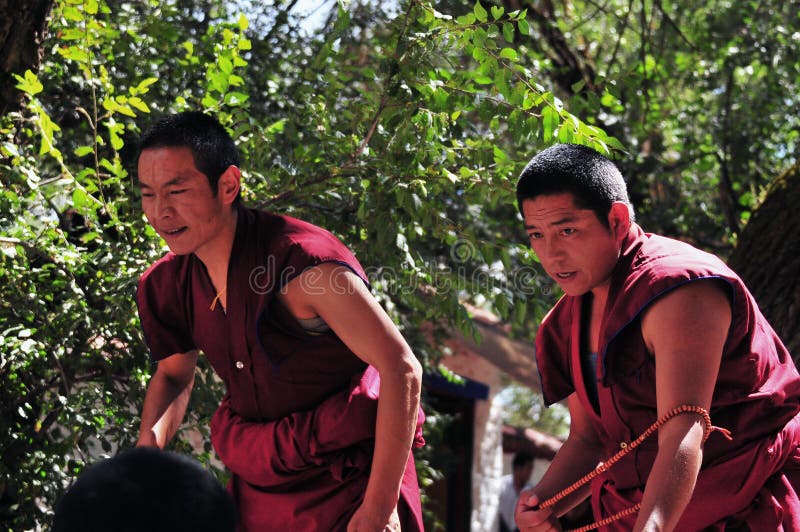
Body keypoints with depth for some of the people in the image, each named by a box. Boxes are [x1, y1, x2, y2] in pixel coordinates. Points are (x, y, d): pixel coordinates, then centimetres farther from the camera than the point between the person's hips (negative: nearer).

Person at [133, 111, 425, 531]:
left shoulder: (303, 258, -23)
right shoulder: (168, 285, -2)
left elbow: (402, 370, -22)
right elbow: (173, 375, 18)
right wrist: (148, 444, -4)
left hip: (349, 479, -6)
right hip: (258, 487, 6)